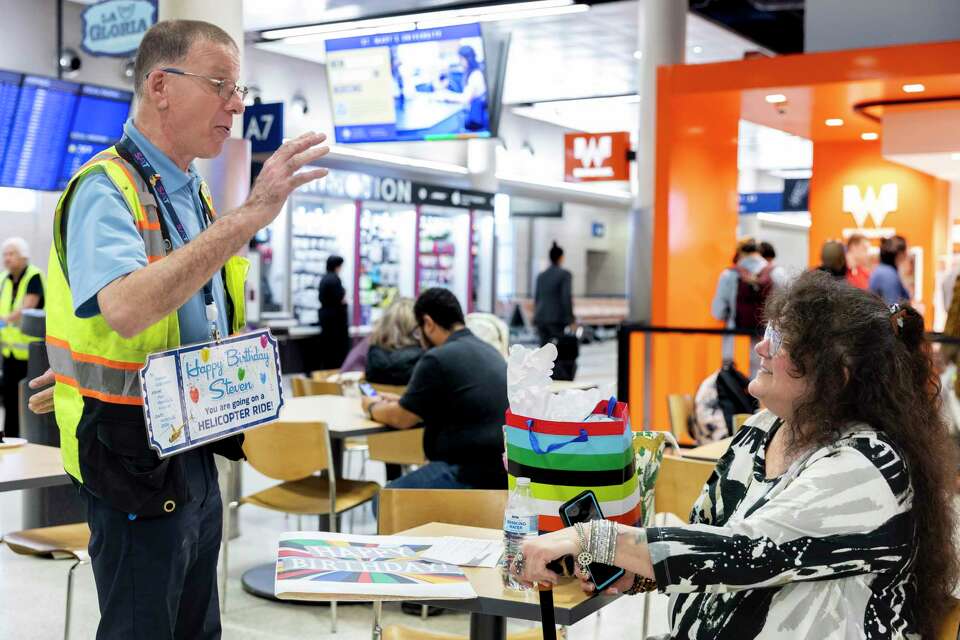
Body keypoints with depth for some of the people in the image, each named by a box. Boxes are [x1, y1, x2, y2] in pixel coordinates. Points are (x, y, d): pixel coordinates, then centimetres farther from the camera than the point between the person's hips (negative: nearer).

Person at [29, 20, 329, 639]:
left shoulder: (193, 192, 11)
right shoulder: (105, 190, -17)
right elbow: (125, 308, -38)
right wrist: (247, 218, -38)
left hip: (196, 451, 9)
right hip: (136, 457, -8)